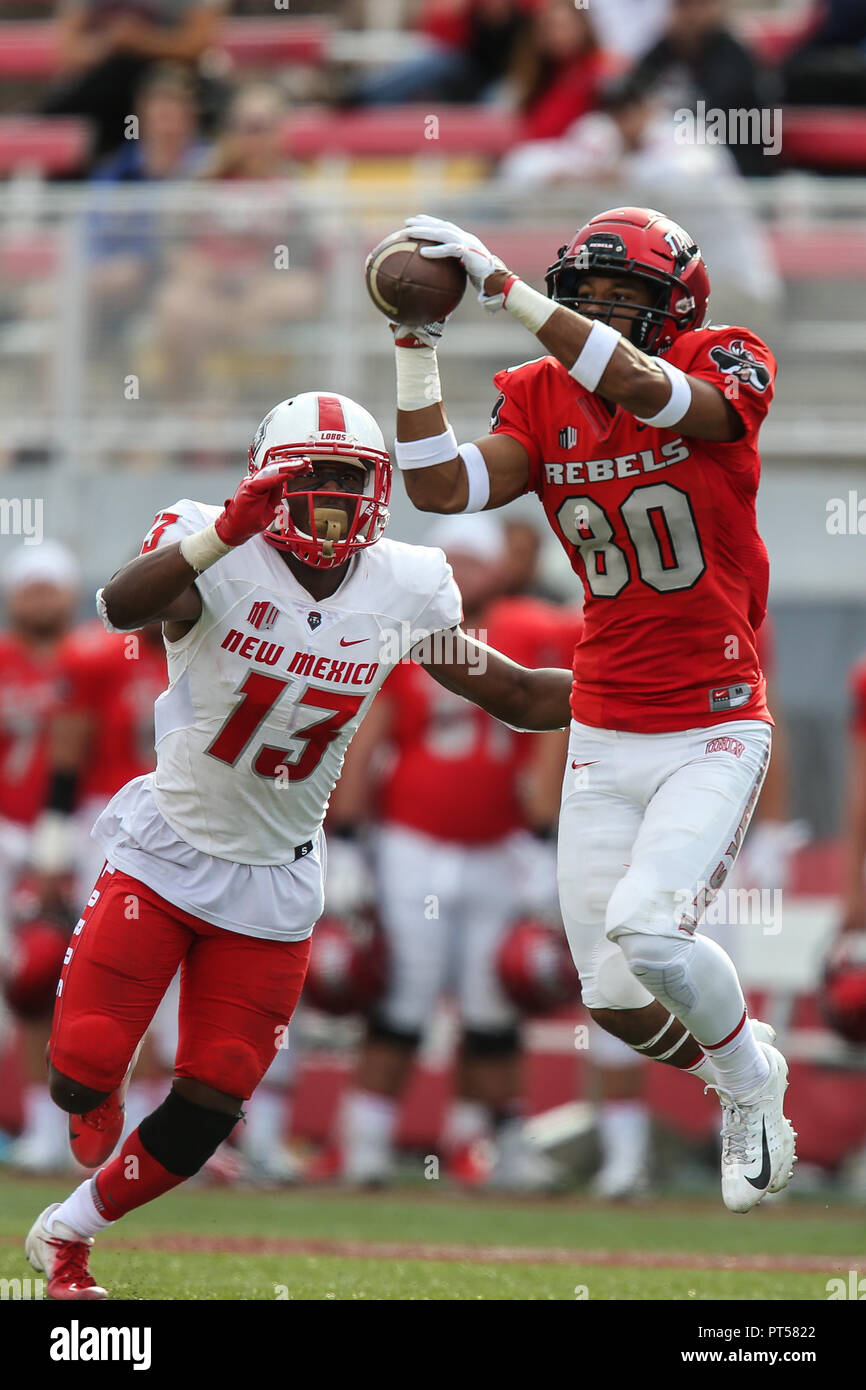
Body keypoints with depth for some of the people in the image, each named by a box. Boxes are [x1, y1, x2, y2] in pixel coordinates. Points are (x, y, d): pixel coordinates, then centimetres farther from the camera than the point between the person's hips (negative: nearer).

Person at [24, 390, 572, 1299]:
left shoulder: (400, 593, -6)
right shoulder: (223, 563, -20)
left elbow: (515, 695, 5)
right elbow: (120, 608, -42)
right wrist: (227, 532, -57)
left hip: (272, 882, 3)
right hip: (165, 855, -3)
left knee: (208, 1112, 2)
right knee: (83, 1074, -9)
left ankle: (65, 1236, 26)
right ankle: (93, 1115, 31)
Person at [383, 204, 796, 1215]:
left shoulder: (726, 372, -10)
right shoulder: (545, 401, 2)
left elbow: (643, 388, -31)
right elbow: (440, 488, -10)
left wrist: (502, 286, -33)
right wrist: (416, 345, -15)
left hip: (714, 732, -5)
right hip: (604, 739, 5)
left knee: (649, 930, -23)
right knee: (612, 996, 2)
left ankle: (746, 1068, 8)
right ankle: (741, 1079, 33)